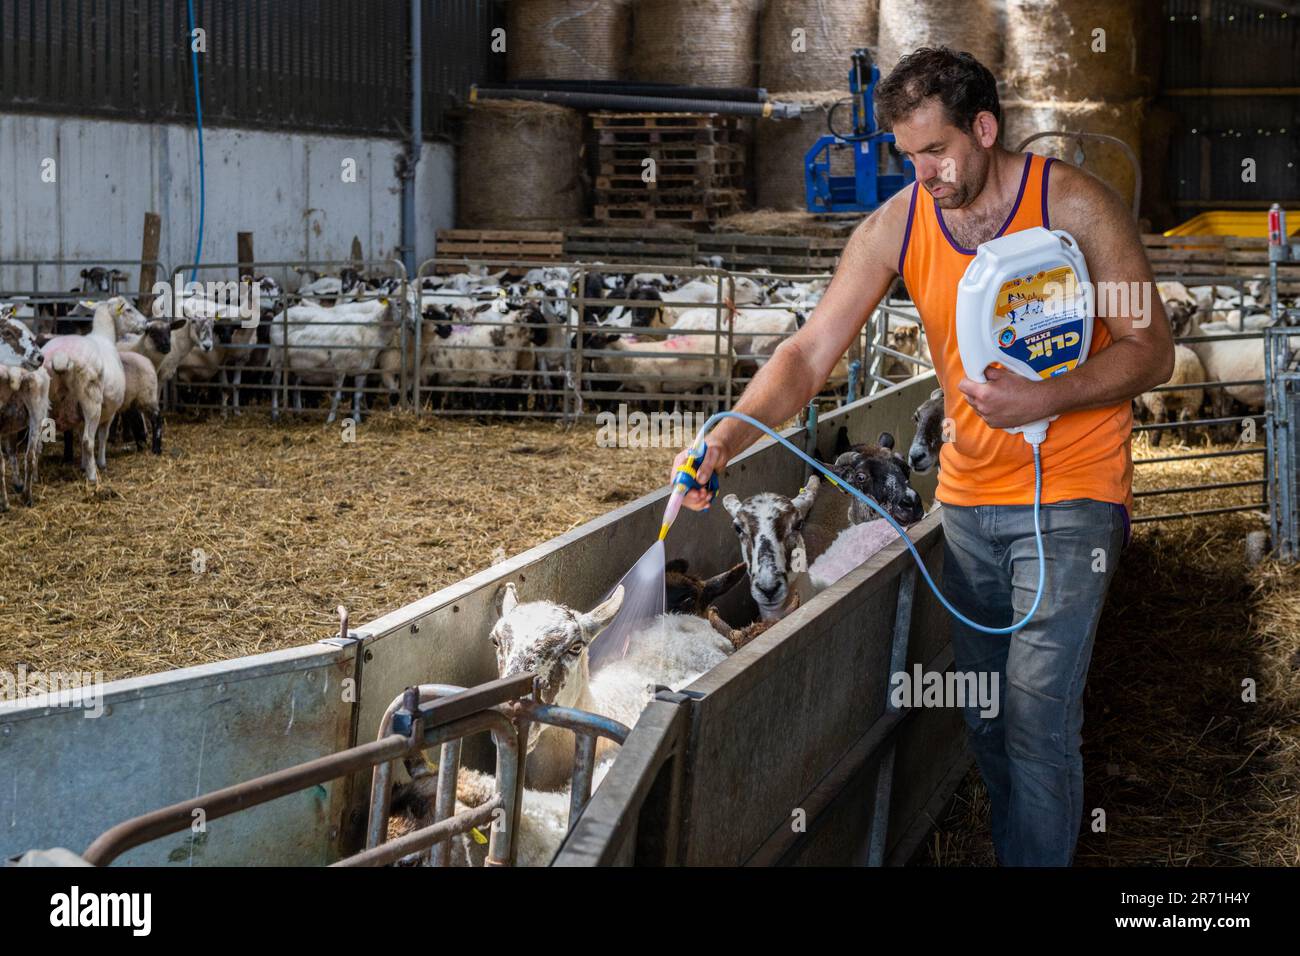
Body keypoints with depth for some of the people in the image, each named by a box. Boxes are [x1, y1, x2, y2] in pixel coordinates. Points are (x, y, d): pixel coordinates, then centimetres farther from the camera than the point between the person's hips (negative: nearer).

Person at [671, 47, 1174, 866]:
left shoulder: (1074, 205, -12)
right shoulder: (895, 227, -1)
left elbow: (1151, 351, -9)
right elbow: (810, 353, -5)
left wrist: (1044, 398, -25)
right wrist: (733, 432, -22)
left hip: (1070, 497, -5)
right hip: (968, 496, 5)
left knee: (1037, 715, -11)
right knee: (984, 714, 11)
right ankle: (1014, 849, 27)